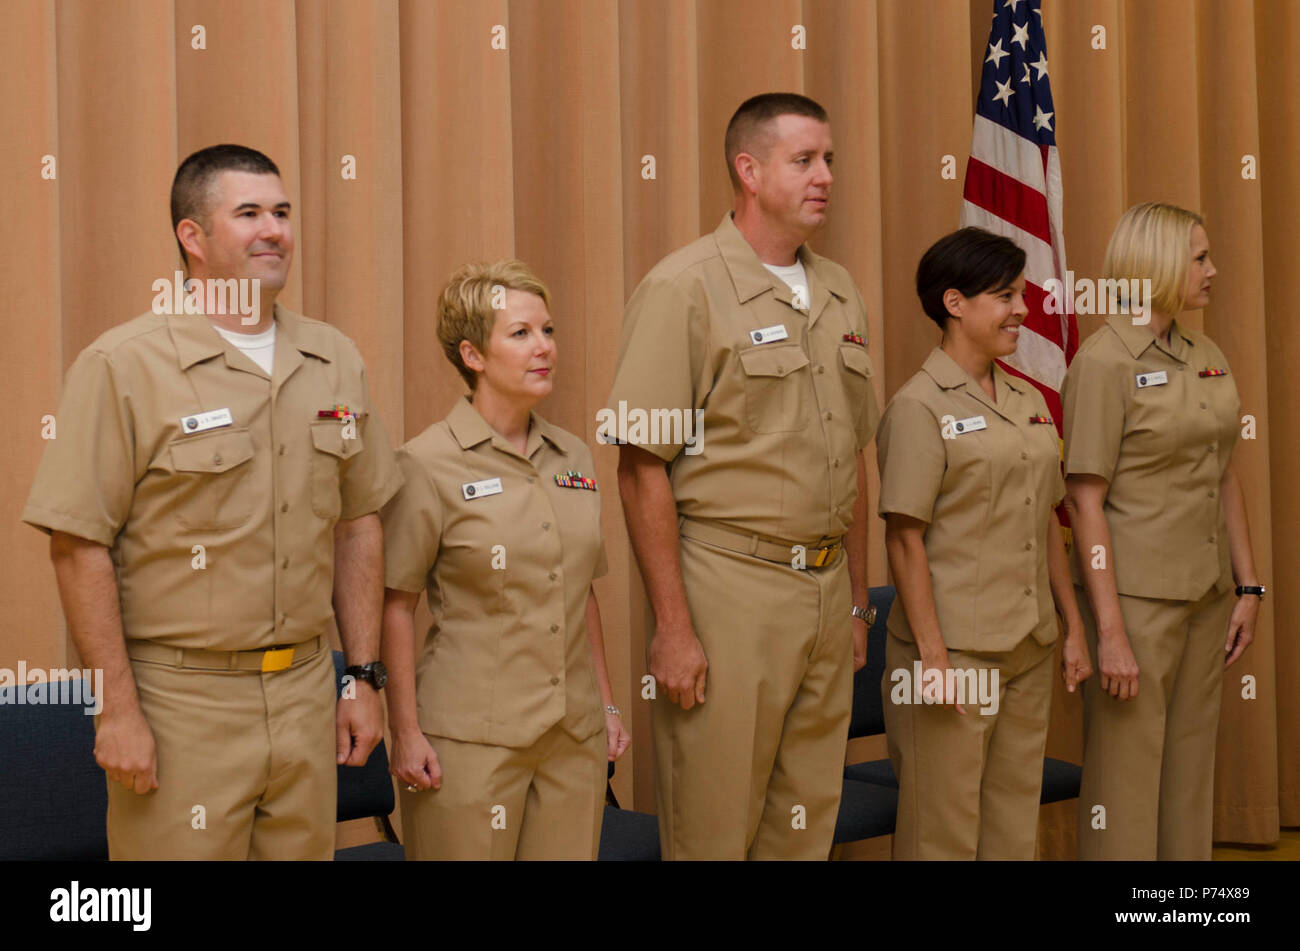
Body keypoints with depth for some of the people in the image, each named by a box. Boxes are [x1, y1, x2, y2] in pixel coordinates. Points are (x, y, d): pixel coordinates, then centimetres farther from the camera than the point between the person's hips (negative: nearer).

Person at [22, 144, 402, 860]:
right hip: (180, 701, -5)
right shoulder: (123, 366, -9)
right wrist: (117, 710, -14)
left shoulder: (335, 362, 8)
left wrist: (363, 677, 9)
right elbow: (79, 545, -11)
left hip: (306, 692, 5)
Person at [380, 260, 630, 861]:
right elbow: (395, 605, -7)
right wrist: (406, 732, -10)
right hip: (471, 737, -5)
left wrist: (607, 704, 15)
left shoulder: (573, 457, 10)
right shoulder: (429, 463, -8)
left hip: (574, 734, 5)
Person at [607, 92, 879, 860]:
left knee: (809, 824, 13)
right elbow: (643, 468, -13)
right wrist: (673, 626, -16)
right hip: (730, 589, -6)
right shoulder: (684, 287, -9)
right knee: (714, 828, 2)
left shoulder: (840, 294, 13)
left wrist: (857, 601, 16)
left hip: (826, 590, 7)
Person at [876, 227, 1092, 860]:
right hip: (956, 647, -7)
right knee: (944, 829, 1)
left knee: (1017, 820, 12)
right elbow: (905, 539, -13)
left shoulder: (1029, 401, 13)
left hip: (1030, 651, 7)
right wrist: (933, 654, -17)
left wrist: (1074, 628, 13)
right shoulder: (920, 406, -9)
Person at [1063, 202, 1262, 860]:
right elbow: (1084, 501, -15)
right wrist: (1110, 632, -19)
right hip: (1136, 598, -7)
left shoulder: (1207, 356, 10)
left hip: (1206, 596, 7)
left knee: (1191, 775, 13)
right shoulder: (1104, 362, -12)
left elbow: (1225, 479, 16)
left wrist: (1248, 585, 9)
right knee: (1126, 782, -1)